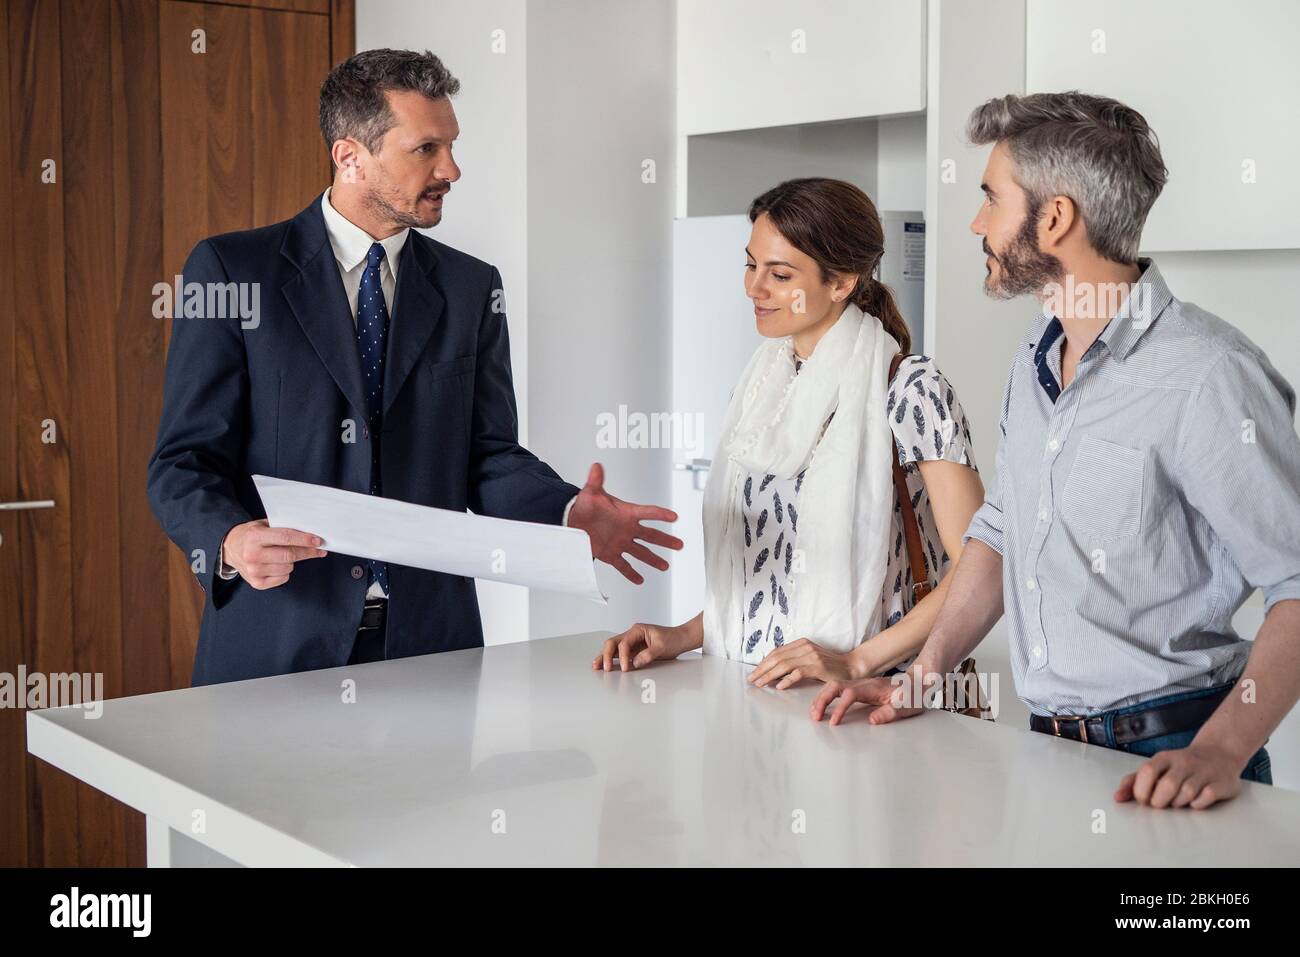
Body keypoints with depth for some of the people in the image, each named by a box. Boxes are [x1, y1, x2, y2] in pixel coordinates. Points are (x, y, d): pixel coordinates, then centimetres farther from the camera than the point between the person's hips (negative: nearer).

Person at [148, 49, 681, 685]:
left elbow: (489, 456, 6)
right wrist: (233, 541, -26)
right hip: (278, 644, -2)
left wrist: (573, 515, -14)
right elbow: (185, 461, -5)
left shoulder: (471, 287, 8)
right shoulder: (229, 270, -3)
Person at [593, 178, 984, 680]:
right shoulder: (763, 384, 14)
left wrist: (856, 662, -17)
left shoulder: (908, 388, -7)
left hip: (863, 697, -5)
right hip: (752, 690, 5)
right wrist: (684, 636, 7)